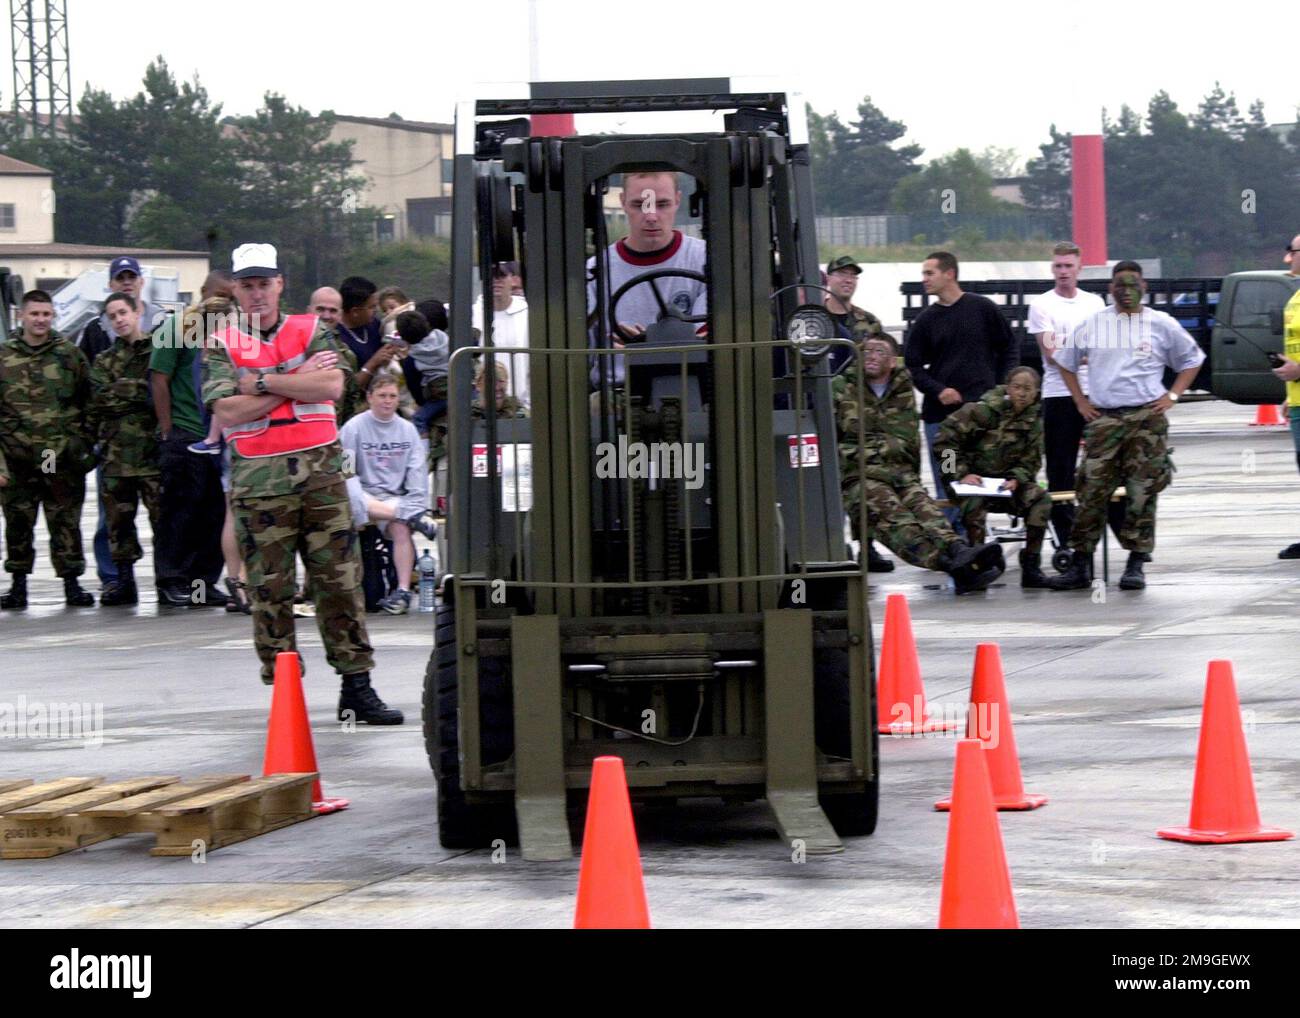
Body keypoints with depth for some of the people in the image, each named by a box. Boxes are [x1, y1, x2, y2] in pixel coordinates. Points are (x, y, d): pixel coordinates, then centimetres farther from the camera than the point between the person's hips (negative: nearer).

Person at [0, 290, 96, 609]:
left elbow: (89, 403, 8)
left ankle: (72, 584, 10)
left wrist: (85, 448, 2)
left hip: (63, 460, 0)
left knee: (66, 523, 2)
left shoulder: (70, 355, 5)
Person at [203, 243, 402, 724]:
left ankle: (357, 687, 5)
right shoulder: (222, 346, 5)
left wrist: (264, 383, -8)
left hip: (320, 472, 1)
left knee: (340, 580, 0)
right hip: (258, 482, -1)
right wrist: (298, 381, -6)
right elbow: (230, 411, -9)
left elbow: (332, 386, -7)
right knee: (269, 589, -1)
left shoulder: (312, 332, 10)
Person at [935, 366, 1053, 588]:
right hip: (970, 479, -4)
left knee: (1041, 498, -21)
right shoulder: (982, 411, -12)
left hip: (1005, 483, 4)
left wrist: (1016, 480, -16)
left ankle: (1031, 567, -15)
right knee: (975, 503, -38)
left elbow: (1030, 462, 7)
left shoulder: (1034, 422, 4)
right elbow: (944, 442, -11)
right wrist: (961, 474, -19)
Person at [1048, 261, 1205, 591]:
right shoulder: (1092, 325, 9)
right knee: (1092, 492, -3)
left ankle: (1136, 565, 4)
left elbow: (1191, 360, 17)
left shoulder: (1162, 325, 6)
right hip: (1103, 418, 1)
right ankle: (1080, 566, 0)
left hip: (1147, 418, -1)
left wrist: (1172, 396, 5)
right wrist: (1080, 402, 11)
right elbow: (1065, 362, 21)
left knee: (1142, 493, -3)